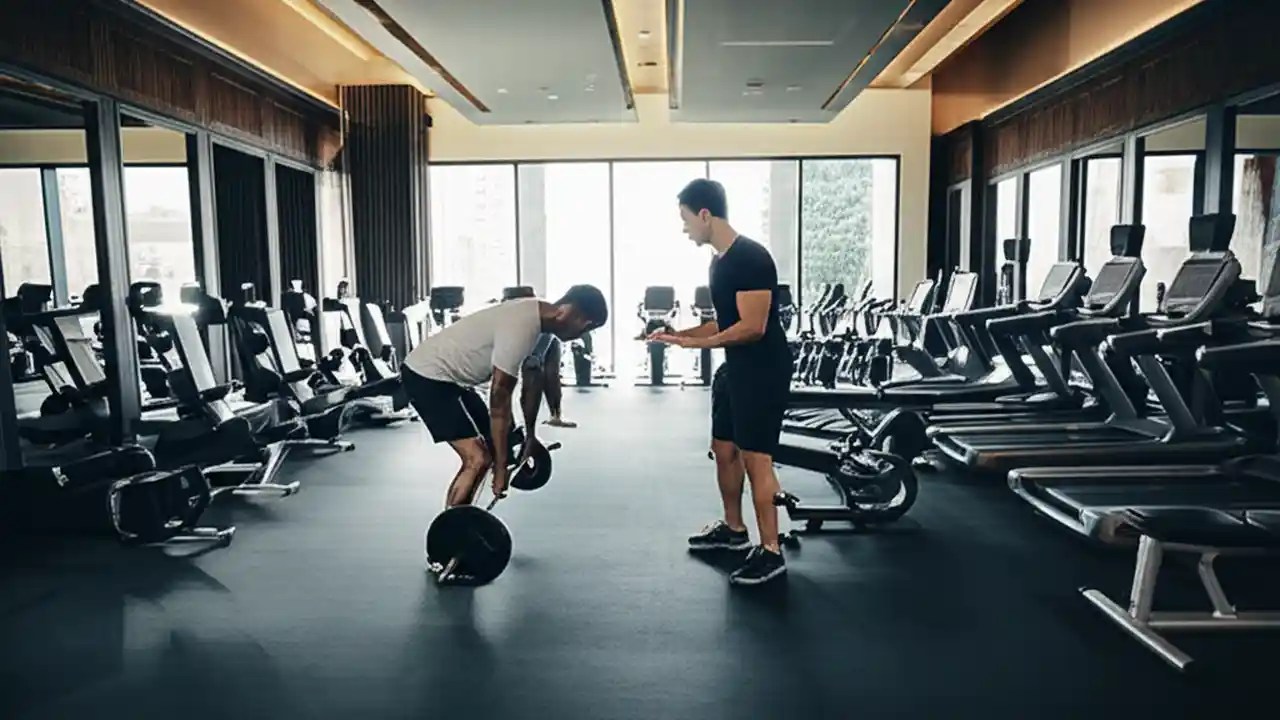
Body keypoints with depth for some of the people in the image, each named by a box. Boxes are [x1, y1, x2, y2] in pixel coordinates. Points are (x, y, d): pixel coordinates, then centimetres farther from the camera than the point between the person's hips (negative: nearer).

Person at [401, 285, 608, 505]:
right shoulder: (521, 329, -28)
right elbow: (499, 401, -25)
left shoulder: (538, 319, 4)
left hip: (446, 374, 11)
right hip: (427, 376, -11)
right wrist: (501, 467, -19)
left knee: (488, 449, 18)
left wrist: (530, 435, 24)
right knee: (478, 459, -17)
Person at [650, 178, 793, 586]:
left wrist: (695, 343, -22)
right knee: (724, 449, 17)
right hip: (736, 368, 11)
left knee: (755, 458, -7)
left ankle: (770, 552, 2)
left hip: (763, 371, -10)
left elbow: (753, 327, -25)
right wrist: (677, 334, 12)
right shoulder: (720, 260, 11)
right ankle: (733, 529, 34)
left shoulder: (750, 258, -20)